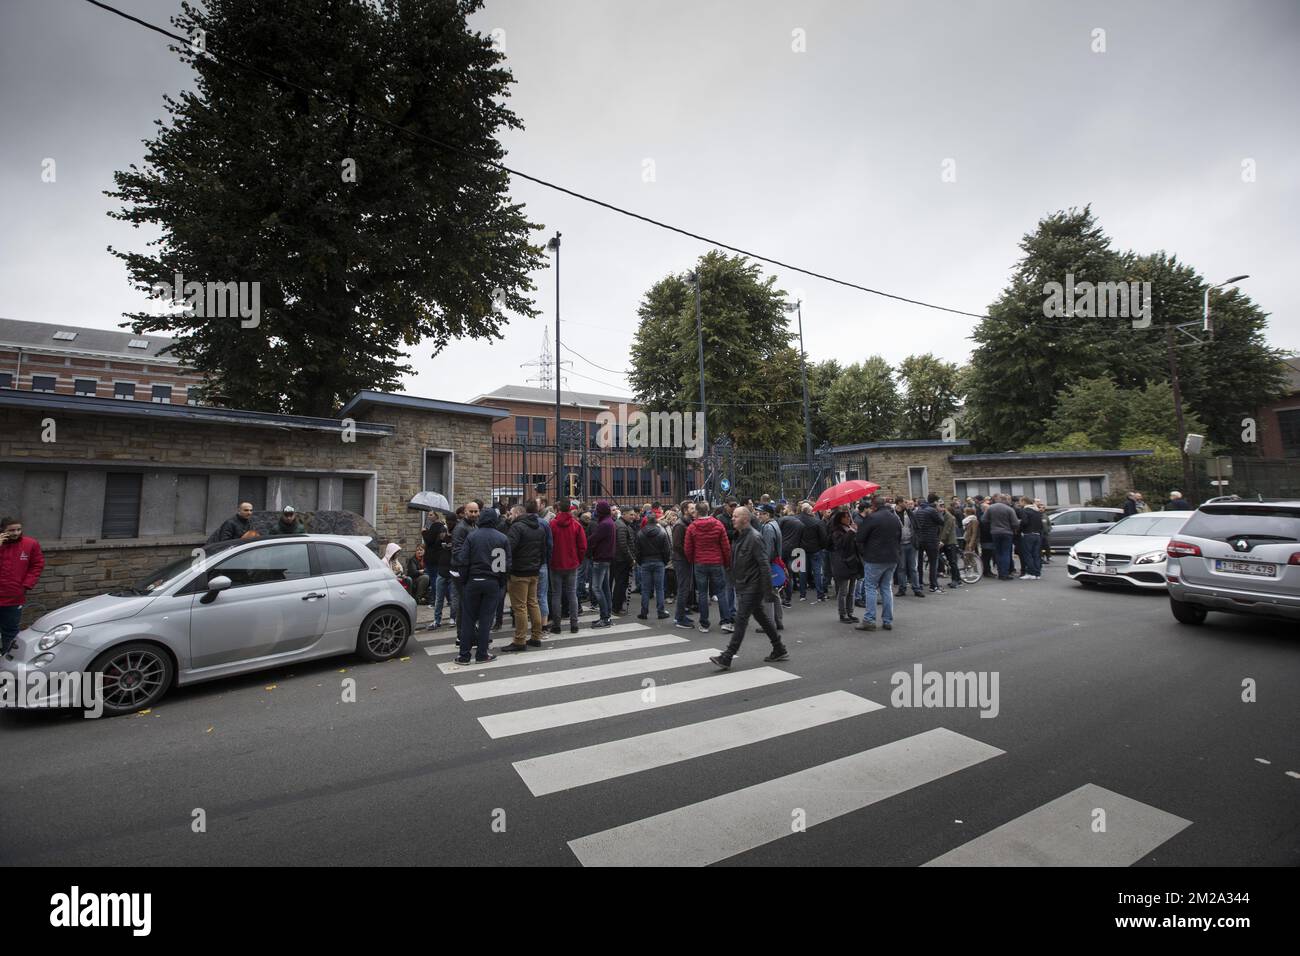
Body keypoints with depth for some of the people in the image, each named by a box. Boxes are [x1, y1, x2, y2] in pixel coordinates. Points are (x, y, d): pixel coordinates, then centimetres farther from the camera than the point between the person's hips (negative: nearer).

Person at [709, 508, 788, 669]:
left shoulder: (754, 538, -16)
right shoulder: (740, 537, 13)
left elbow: (764, 565, -19)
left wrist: (767, 589, -21)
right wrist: (735, 582, 17)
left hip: (752, 587, -10)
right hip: (743, 586, 10)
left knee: (741, 620, -8)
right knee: (762, 618, 16)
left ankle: (726, 658, -5)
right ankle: (780, 650, 29)